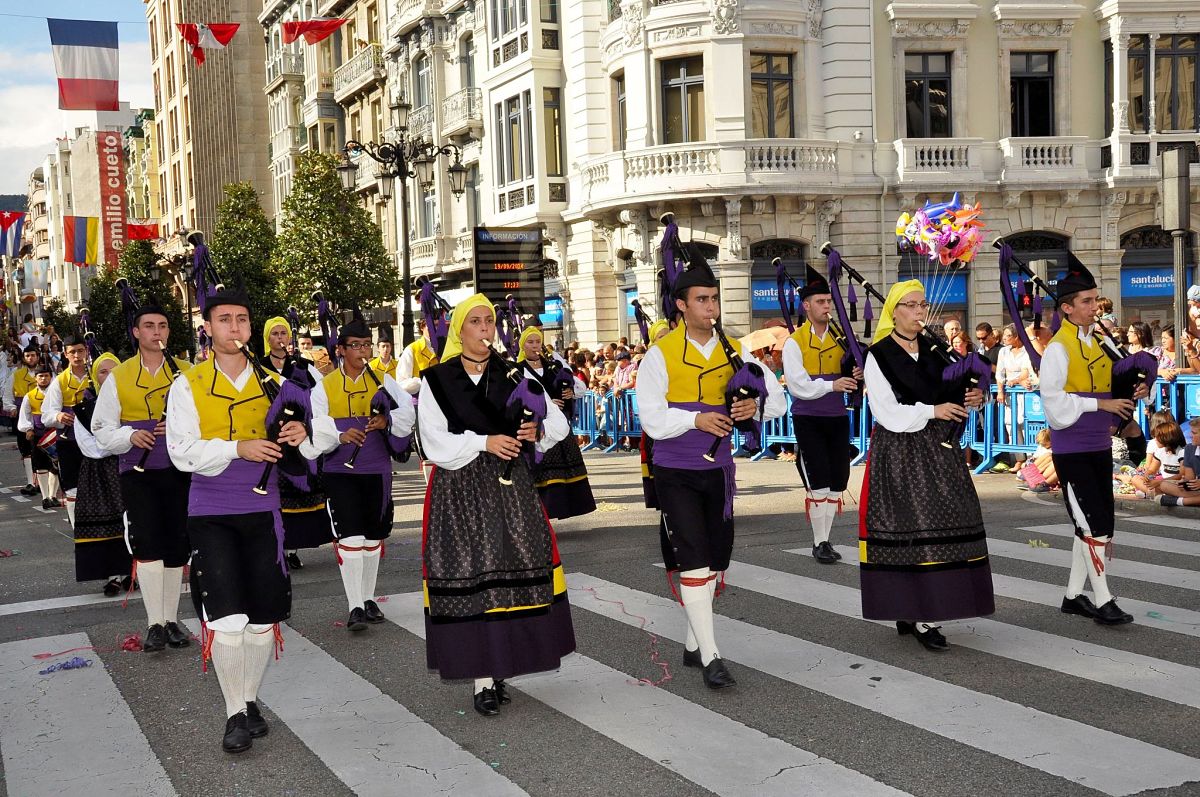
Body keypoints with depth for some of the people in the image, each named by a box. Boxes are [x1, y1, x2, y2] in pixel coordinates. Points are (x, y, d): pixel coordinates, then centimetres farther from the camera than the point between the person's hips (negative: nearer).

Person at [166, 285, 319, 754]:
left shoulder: (272, 384, 8)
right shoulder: (187, 386, 1)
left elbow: (311, 450, 7)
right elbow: (182, 453, -8)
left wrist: (301, 435, -17)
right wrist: (237, 449, -21)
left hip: (262, 510, 3)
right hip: (211, 514, -2)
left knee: (263, 617, 6)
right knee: (226, 618, -9)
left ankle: (251, 700, 24)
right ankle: (235, 714, 4)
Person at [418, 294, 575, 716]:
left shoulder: (515, 375, 10)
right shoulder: (436, 380, 2)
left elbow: (558, 422, 10)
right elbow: (435, 442, -6)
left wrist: (539, 431, -11)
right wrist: (483, 443, -16)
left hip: (511, 487, 3)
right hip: (459, 490, -3)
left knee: (517, 571, -2)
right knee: (469, 575, -5)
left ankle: (497, 668, 11)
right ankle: (483, 679, 0)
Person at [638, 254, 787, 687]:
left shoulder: (734, 352, 4)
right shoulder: (660, 355, -9)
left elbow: (779, 397, 2)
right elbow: (652, 420, -14)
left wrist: (758, 405, -20)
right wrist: (696, 419, -30)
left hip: (718, 471, 5)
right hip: (676, 473, -5)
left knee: (714, 561, 11)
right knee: (693, 561, -10)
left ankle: (693, 645, 26)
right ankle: (710, 657, -7)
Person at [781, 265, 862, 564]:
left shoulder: (840, 339, 8)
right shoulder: (795, 342, -6)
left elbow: (848, 376, 12)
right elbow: (799, 386, -13)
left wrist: (857, 377, -11)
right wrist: (832, 385, -25)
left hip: (838, 419, 5)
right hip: (808, 420, -5)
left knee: (837, 483, 6)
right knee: (818, 483, -6)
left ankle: (825, 540, 18)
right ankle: (819, 543, 5)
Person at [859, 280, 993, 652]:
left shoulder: (935, 351, 13)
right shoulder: (879, 356, -4)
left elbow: (949, 397, 21)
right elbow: (888, 414, -12)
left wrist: (969, 400, 0)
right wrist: (932, 411, -13)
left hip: (938, 451, 6)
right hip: (899, 454, -6)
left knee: (944, 525, 1)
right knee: (909, 529, -8)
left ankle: (916, 612, 7)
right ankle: (920, 618, -2)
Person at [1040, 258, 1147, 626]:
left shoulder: (1099, 343, 11)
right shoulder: (1058, 350, -13)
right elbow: (1056, 406, -18)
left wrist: (1132, 393, 2)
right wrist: (1101, 404, -19)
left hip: (1100, 447, 8)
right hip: (1072, 452, -8)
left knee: (1099, 525, 11)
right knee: (1093, 524, -7)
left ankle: (1073, 596, 22)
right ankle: (1103, 601, 2)